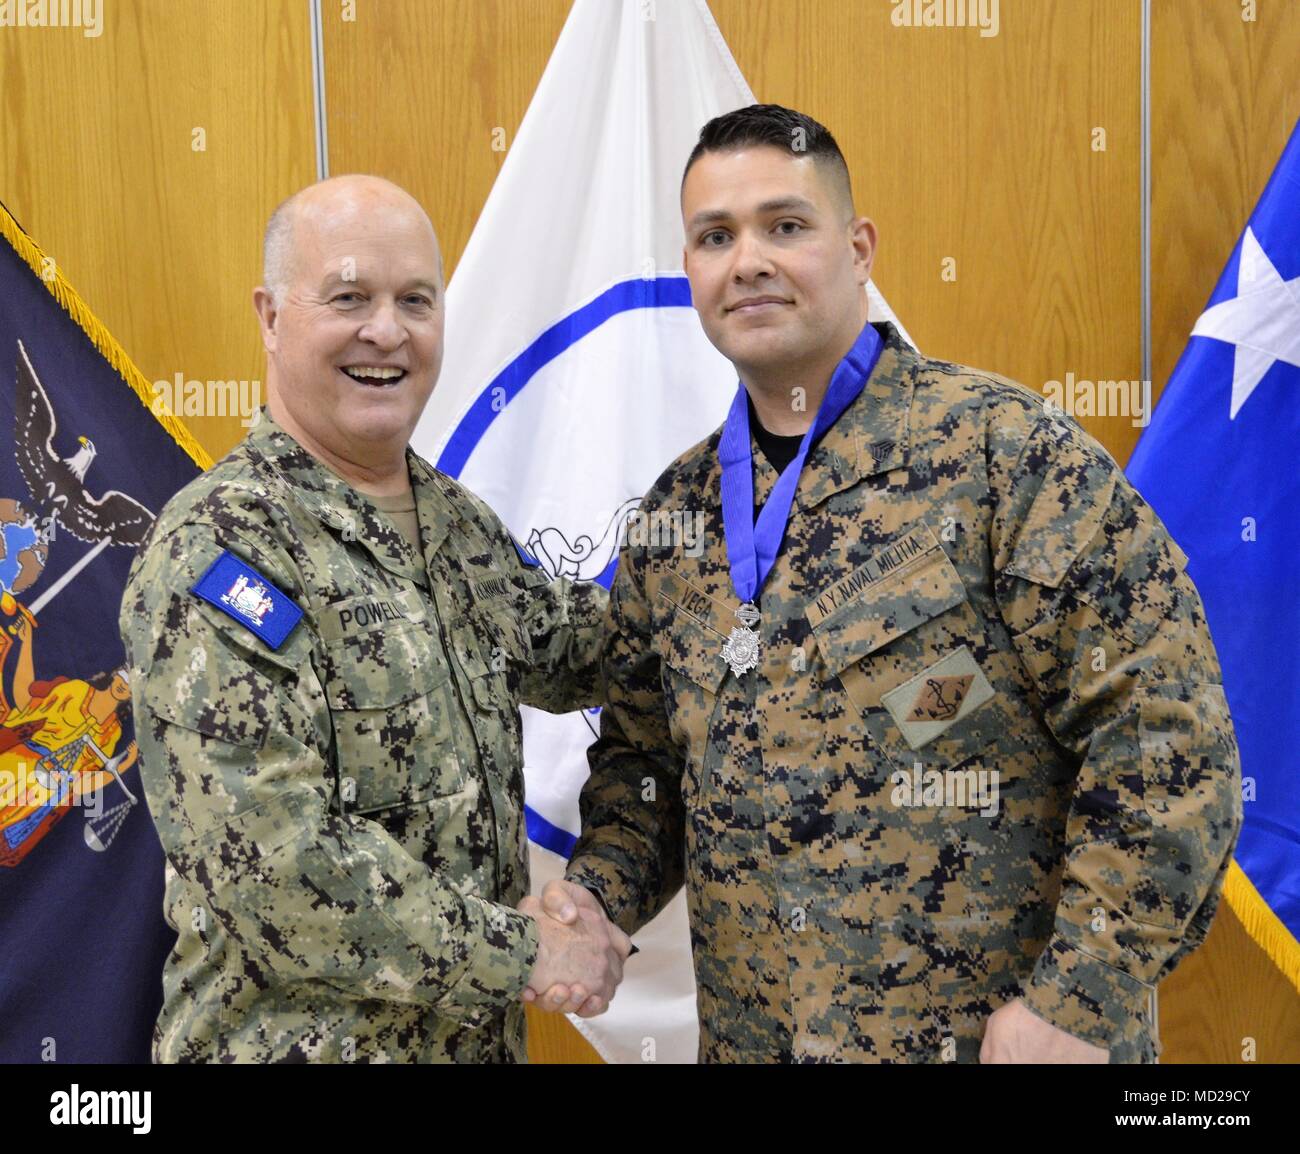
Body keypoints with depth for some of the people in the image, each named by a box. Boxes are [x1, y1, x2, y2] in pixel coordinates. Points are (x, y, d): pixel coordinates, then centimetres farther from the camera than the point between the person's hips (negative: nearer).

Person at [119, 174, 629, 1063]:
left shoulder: (455, 521, 3)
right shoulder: (219, 546, -19)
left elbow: (563, 645, 21)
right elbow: (267, 863, -25)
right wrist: (518, 951, -18)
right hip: (297, 1041, -7)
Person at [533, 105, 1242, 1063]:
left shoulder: (1002, 450, -14)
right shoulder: (676, 513, 3)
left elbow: (1167, 736, -16)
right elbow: (645, 754, 13)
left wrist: (1077, 1003, -17)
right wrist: (599, 894, -5)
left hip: (1002, 1033, -5)